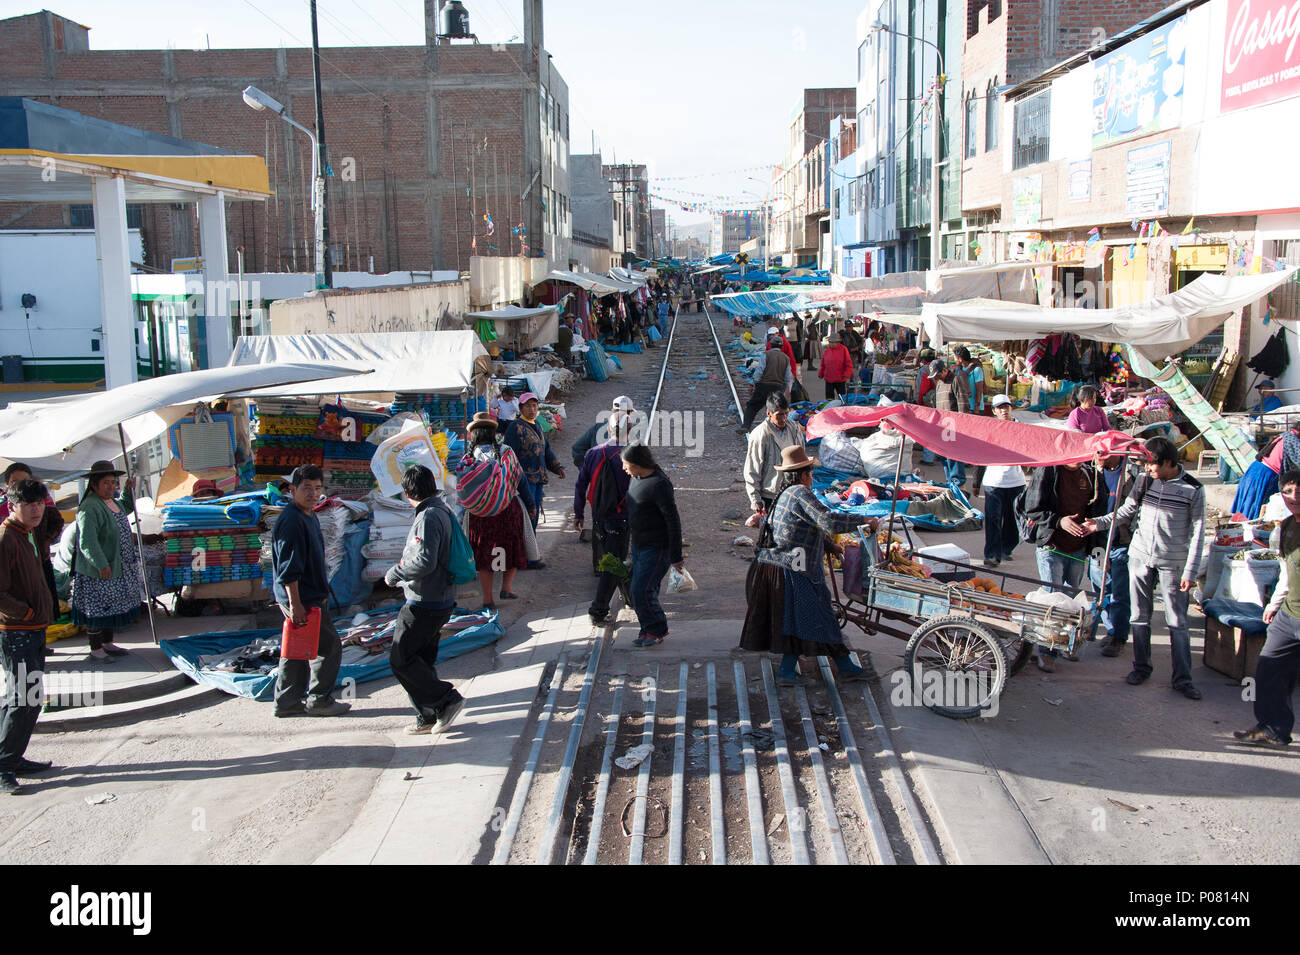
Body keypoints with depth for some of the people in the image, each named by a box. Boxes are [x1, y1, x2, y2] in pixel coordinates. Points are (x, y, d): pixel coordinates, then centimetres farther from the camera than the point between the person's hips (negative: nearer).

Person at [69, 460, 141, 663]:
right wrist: (101, 564, -30)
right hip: (97, 571, -9)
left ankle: (107, 643, 31)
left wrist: (128, 490, 16)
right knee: (97, 608, 1)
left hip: (117, 567, 9)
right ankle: (96, 649, 11)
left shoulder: (112, 502, 7)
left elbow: (126, 508, 33)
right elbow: (87, 542, -27)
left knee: (112, 606, 18)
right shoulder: (90, 508, -21)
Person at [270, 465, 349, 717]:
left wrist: (322, 591, 25)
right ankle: (319, 701, 8)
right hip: (301, 600, -10)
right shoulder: (291, 521, -19)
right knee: (329, 646, -2)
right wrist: (295, 603, -25)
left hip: (312, 597, 10)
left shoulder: (310, 516, 13)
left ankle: (287, 702, 22)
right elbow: (288, 568, -23)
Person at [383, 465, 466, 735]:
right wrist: (402, 572, 20)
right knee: (422, 659, 16)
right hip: (440, 601, 10)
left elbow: (424, 562, -28)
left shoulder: (428, 518, -21)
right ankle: (428, 717, 21)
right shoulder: (442, 511, 10)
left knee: (401, 660, -3)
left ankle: (447, 700, -1)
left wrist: (394, 574, -13)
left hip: (424, 605, -10)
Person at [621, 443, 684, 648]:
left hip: (657, 548, -9)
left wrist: (676, 556, -17)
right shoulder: (635, 477, 5)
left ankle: (656, 631, 8)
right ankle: (649, 630, 25)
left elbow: (673, 521, -20)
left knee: (642, 591, -11)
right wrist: (631, 539, 26)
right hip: (638, 546, 9)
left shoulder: (659, 484, -23)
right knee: (636, 590, 11)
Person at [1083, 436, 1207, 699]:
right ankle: (1141, 667, 23)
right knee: (1139, 617, 9)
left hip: (1172, 563, -3)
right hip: (1140, 557, 4)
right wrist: (1099, 523, 0)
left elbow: (1196, 532, -6)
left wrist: (1190, 571, -9)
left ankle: (1183, 678, 8)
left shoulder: (1193, 490, -8)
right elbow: (1126, 512, 14)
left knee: (1177, 622, -1)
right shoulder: (1144, 481, 2)